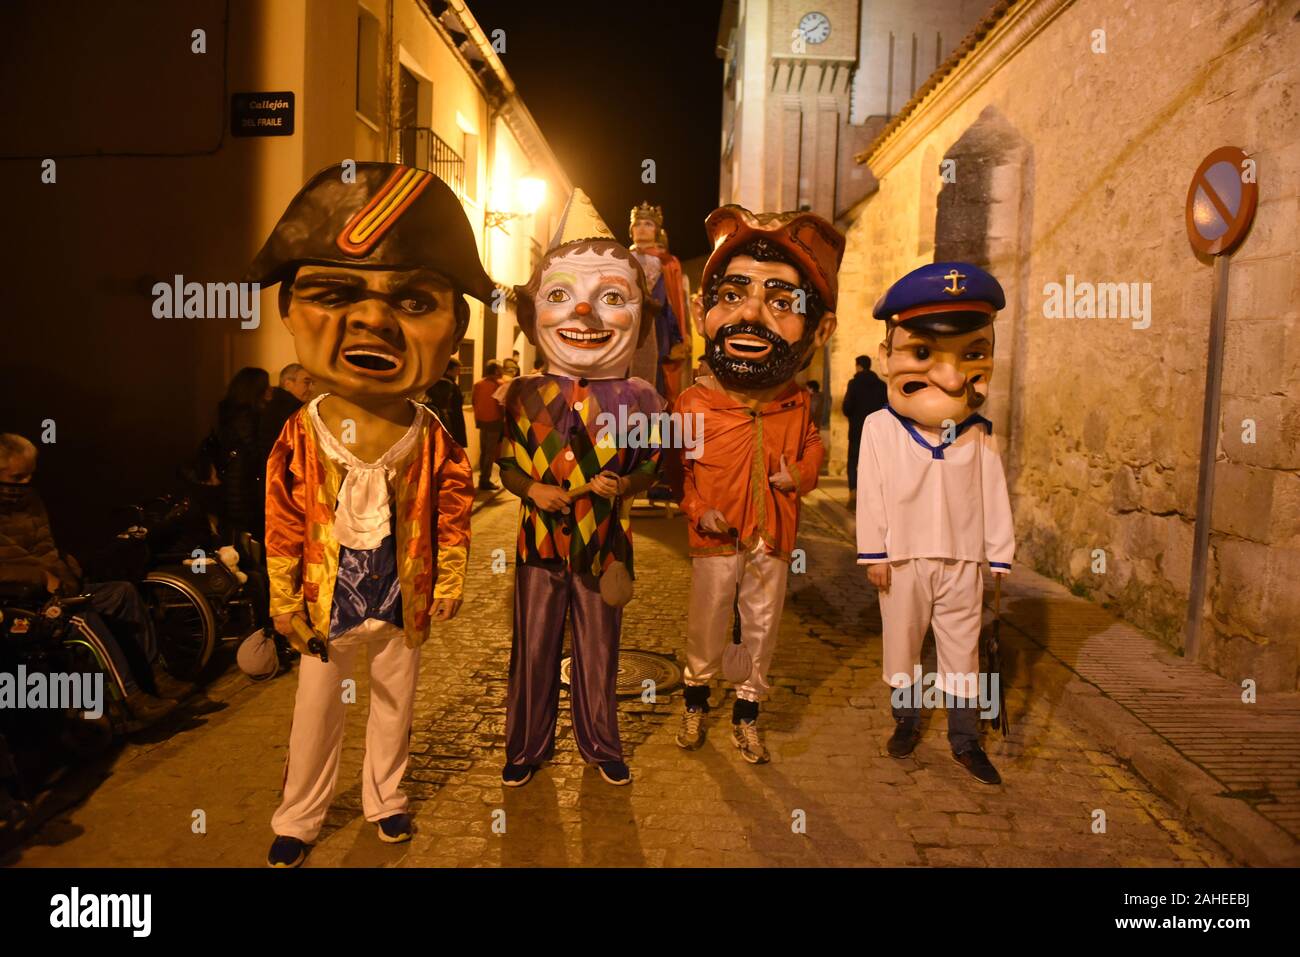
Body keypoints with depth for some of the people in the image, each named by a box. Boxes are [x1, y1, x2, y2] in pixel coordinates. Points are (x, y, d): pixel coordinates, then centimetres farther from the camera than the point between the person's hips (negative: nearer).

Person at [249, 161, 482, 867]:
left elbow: (454, 520, -4)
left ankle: (384, 798, 43)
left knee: (395, 707, 19)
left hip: (403, 605, 1)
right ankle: (297, 819, 37)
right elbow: (283, 531, -7)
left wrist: (448, 586, 1)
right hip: (327, 608, 0)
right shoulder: (299, 440, -17)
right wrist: (285, 603, -3)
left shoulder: (435, 443, -15)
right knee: (315, 717, 16)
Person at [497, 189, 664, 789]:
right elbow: (507, 464, 3)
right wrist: (531, 488, -17)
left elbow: (651, 465, 1)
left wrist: (625, 485, -19)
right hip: (540, 541, 1)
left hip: (604, 546, 0)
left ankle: (600, 745, 37)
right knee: (533, 649, 13)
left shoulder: (638, 399, -7)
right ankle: (527, 745, 34)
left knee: (599, 652, 15)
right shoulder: (526, 395, -5)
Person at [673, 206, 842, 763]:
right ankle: (696, 702, 39)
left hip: (773, 538, 2)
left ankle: (746, 716, 33)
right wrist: (697, 510, -16)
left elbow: (812, 448, 13)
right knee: (706, 625, 14)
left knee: (761, 628, 13)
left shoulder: (798, 404, -6)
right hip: (716, 540, -2)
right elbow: (674, 468, -3)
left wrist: (801, 475, -7)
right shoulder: (694, 404, -14)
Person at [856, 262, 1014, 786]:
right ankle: (906, 719, 34)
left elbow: (994, 498, 3)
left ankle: (964, 739, 25)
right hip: (904, 560, -1)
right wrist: (874, 554, -7)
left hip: (962, 562, 1)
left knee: (962, 650, 11)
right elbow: (871, 493, -7)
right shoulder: (880, 428, -8)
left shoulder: (979, 435, -2)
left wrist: (998, 556, 3)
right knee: (902, 644, 14)